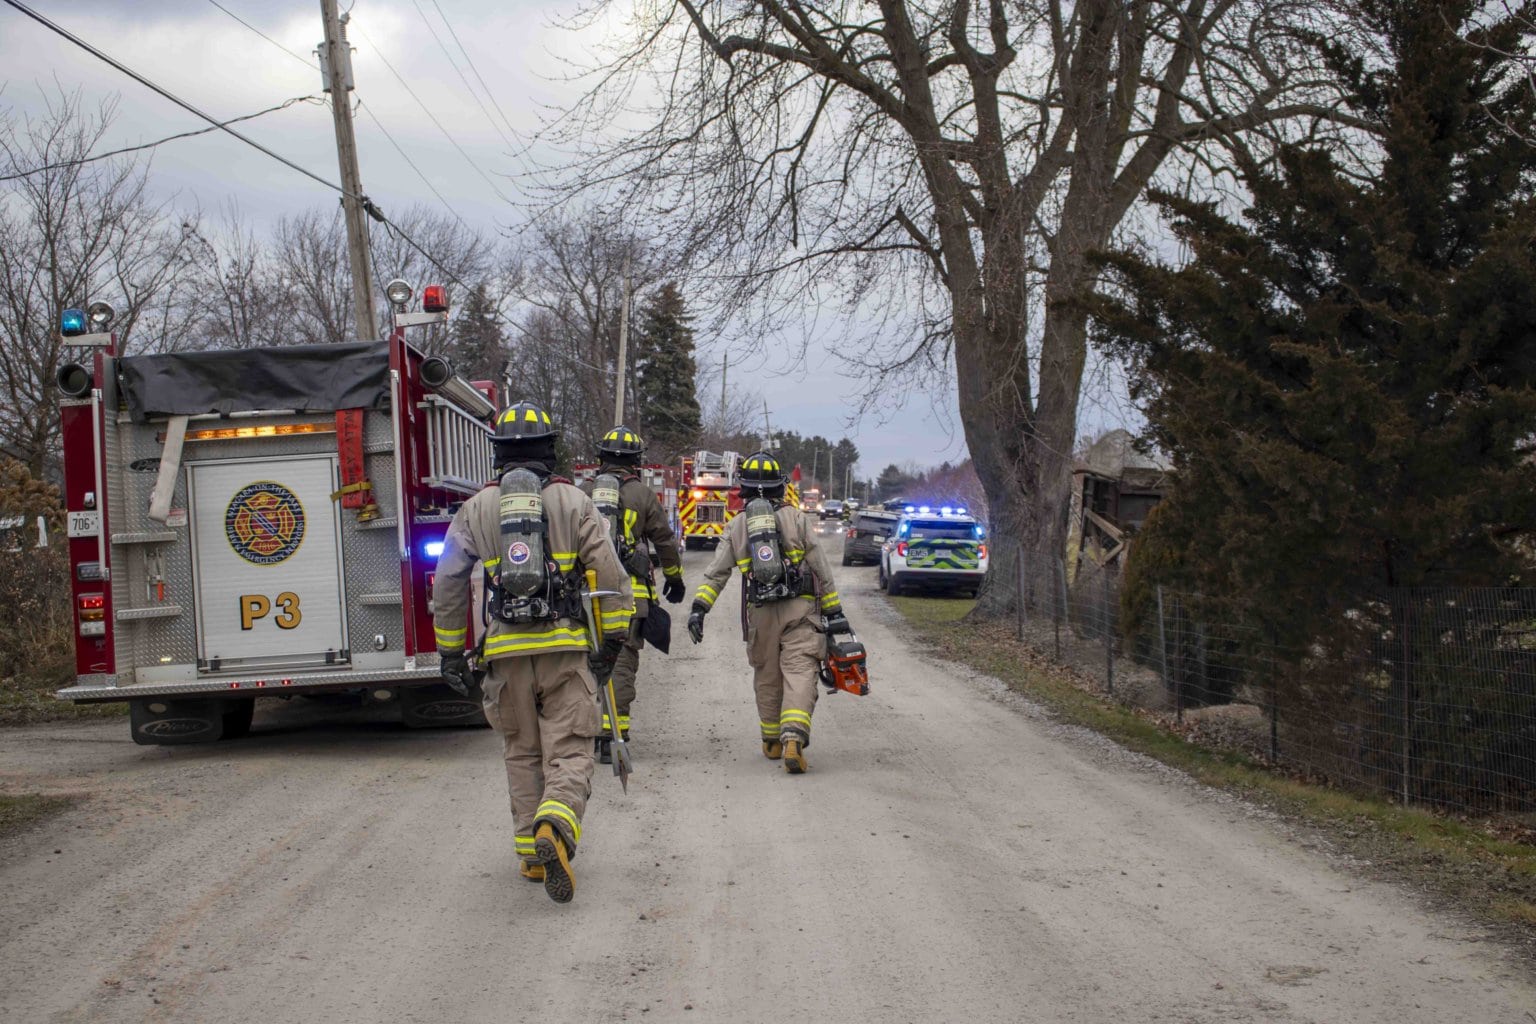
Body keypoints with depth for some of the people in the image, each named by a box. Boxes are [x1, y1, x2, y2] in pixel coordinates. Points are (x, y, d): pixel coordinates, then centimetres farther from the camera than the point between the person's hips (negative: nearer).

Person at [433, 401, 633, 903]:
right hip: (565, 650, -2)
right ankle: (556, 825, -28)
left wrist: (451, 651, 14)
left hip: (507, 653, 2)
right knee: (569, 752, -1)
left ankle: (532, 855, 15)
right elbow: (610, 574, -4)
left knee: (522, 754, 16)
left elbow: (448, 585, 7)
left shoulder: (475, 509, 6)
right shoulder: (573, 502, 2)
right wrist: (612, 641, 3)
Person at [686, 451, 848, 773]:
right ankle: (793, 739, -27)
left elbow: (715, 573, 3)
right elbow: (821, 569, 3)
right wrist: (834, 612, 7)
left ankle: (772, 742, 27)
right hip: (799, 610, -3)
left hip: (760, 613, 3)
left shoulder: (736, 525, 11)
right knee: (799, 674, -9)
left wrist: (699, 608, 0)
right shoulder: (796, 519, 4)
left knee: (766, 677, 17)